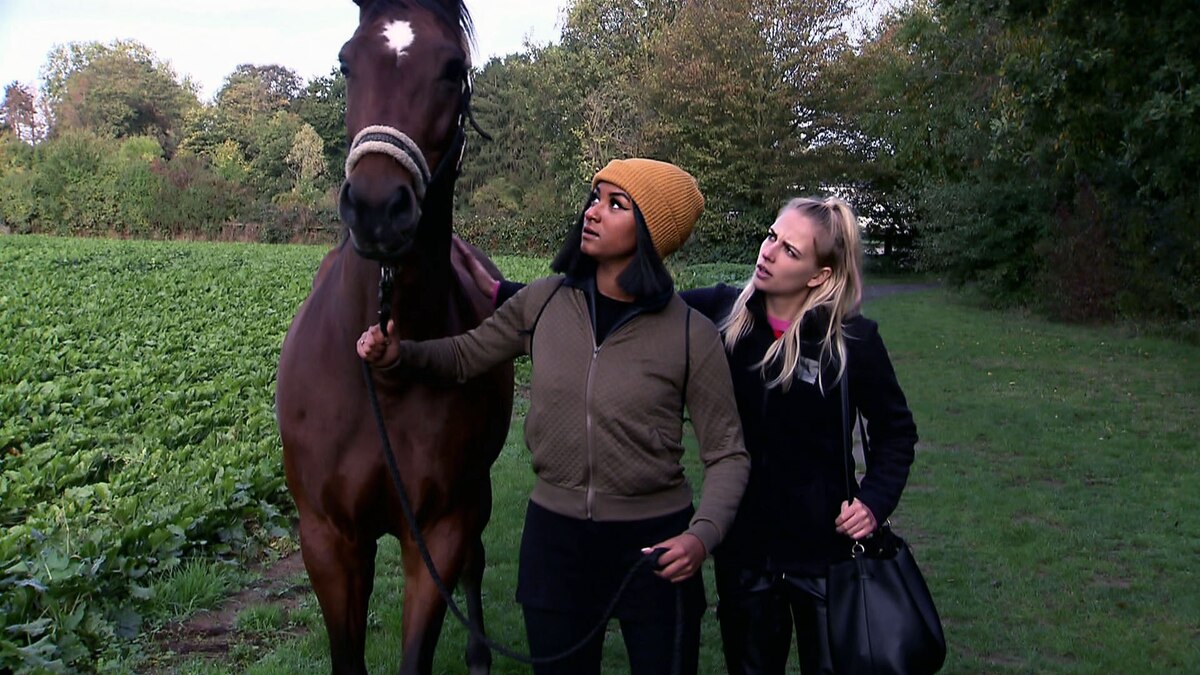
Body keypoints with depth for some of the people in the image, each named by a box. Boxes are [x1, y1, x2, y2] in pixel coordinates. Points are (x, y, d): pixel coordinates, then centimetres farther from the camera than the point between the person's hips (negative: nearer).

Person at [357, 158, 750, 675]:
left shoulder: (691, 334, -13)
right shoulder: (543, 302, -4)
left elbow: (727, 455, -7)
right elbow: (465, 355, 10)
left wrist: (703, 534, -23)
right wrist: (398, 353, -9)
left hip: (654, 543, -2)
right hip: (554, 534, 3)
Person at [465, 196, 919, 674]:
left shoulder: (854, 339, -13)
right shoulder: (722, 312, -9)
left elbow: (896, 428, 1)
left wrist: (876, 499, -16)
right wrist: (500, 292, -14)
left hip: (820, 543, -2)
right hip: (742, 543, 2)